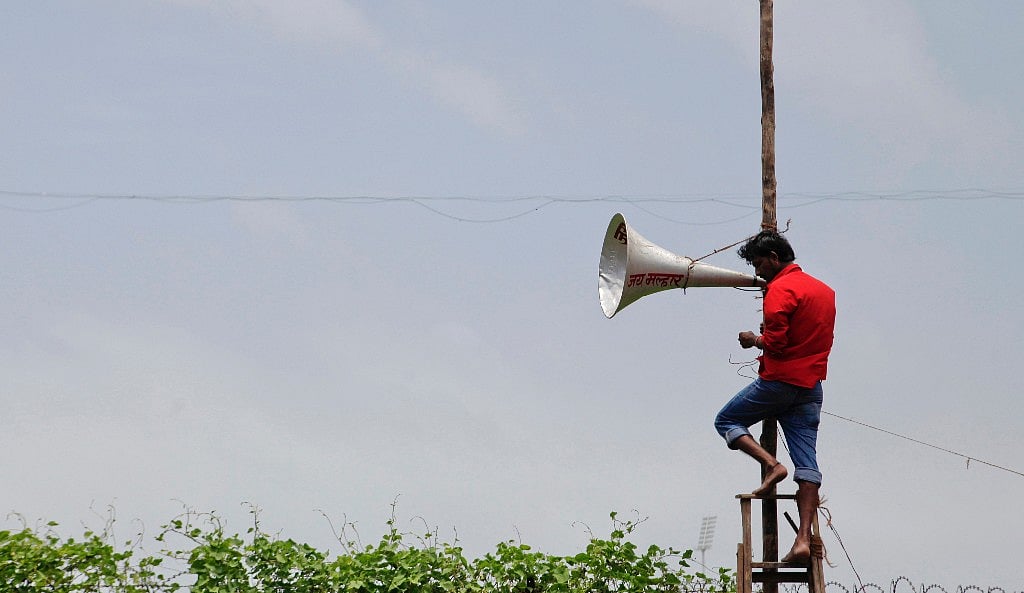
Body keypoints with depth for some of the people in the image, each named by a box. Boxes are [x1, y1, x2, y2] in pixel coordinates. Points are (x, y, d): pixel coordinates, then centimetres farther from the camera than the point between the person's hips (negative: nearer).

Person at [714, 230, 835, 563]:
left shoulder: (780, 289, -11)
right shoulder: (824, 290, 16)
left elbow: (775, 342, -18)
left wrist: (753, 340, 2)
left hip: (778, 381, -7)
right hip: (811, 387, 7)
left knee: (726, 421, 14)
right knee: (807, 463, 0)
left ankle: (771, 464, -8)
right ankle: (804, 540, -9)